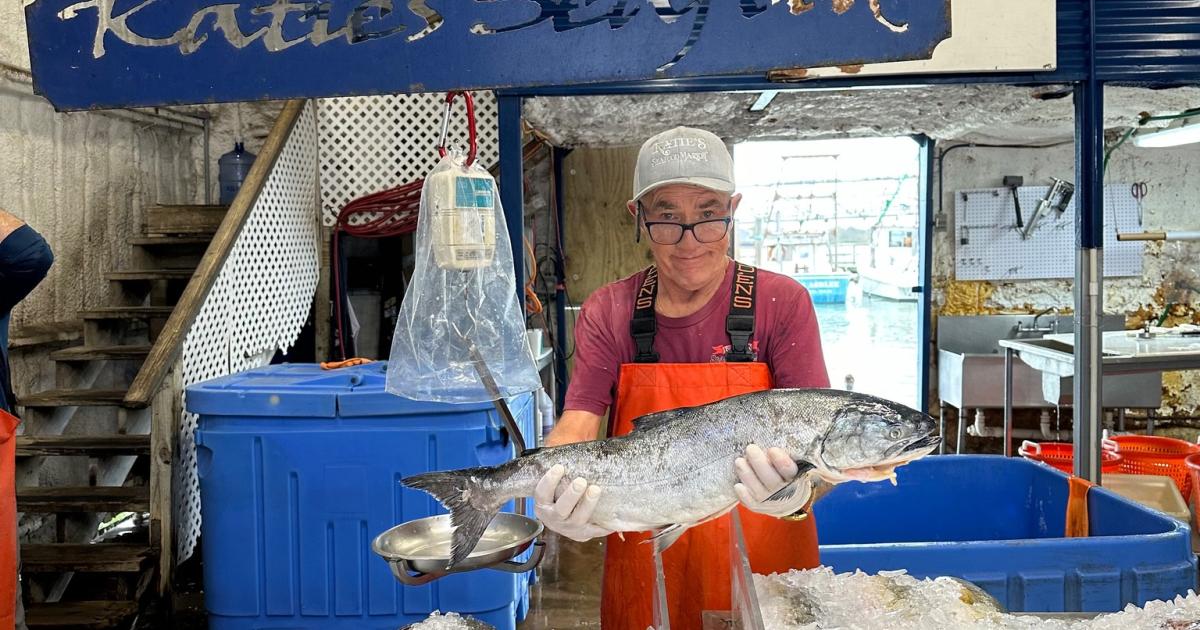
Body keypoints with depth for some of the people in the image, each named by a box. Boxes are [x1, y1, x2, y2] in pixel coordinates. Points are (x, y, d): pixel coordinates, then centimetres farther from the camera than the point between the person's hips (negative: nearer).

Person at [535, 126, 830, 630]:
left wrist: (799, 492, -38)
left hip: (764, 566, -1)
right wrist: (556, 494, -32)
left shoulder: (783, 303, -7)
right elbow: (577, 424, -11)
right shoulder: (607, 313, -1)